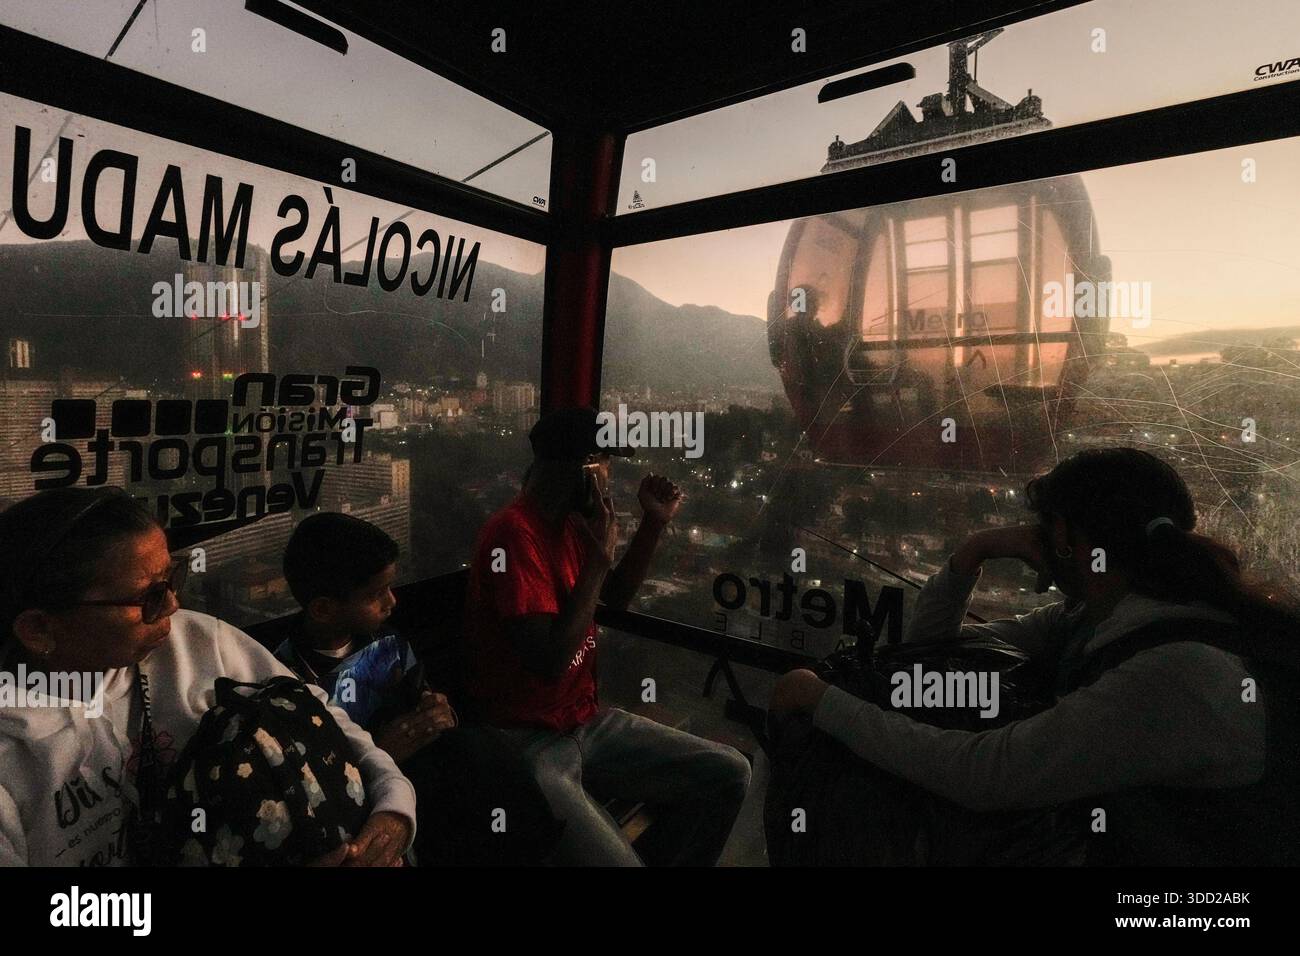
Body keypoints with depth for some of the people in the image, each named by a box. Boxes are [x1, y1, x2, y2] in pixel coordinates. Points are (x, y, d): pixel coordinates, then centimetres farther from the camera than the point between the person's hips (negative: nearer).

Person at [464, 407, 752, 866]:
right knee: (616, 858, -28)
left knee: (728, 773, 4)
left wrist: (653, 524, 8)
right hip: (527, 741, -8)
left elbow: (615, 596, 21)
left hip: (588, 721, 8)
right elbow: (549, 660, -25)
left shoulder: (572, 522, 6)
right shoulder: (513, 533, -21)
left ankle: (655, 856, 20)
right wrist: (600, 554, -20)